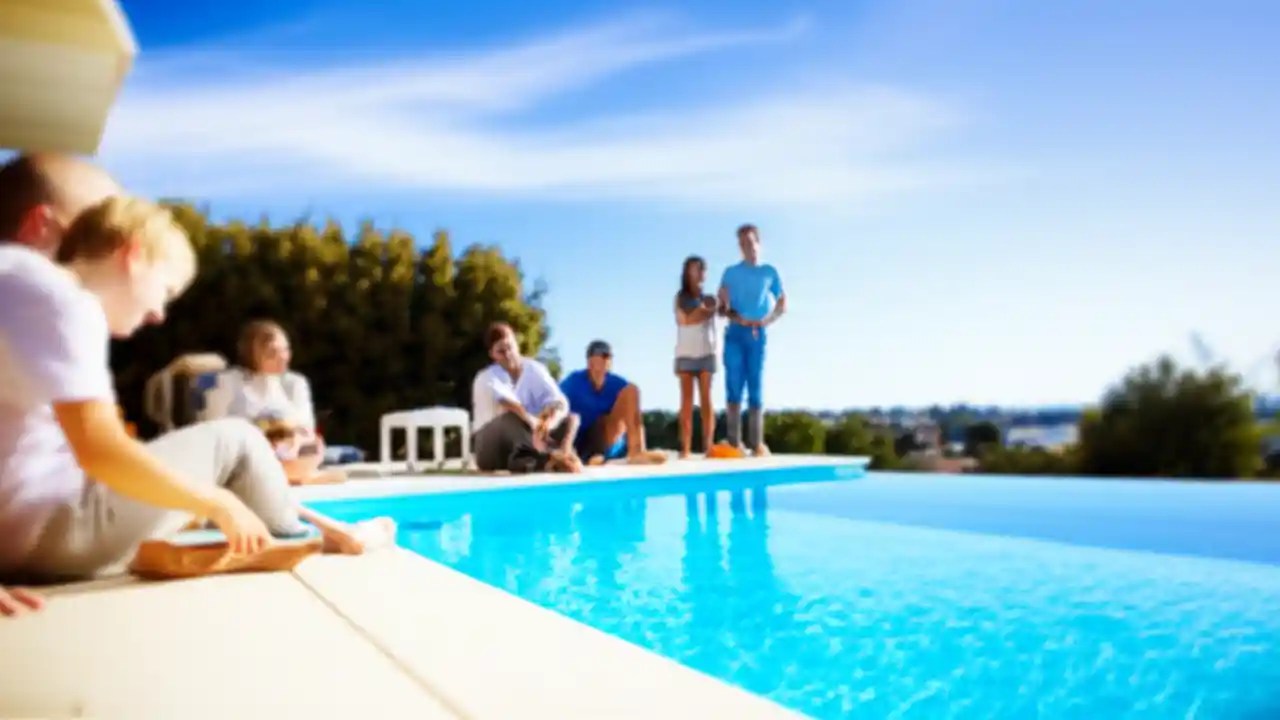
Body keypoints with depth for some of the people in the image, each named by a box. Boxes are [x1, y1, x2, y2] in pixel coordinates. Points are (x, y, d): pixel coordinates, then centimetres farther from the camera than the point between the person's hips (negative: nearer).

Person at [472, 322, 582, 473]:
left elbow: (560, 402, -16)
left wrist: (549, 422, -39)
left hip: (525, 439, 5)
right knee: (511, 417, -35)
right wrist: (533, 422, -52)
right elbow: (508, 403, -34)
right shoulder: (486, 378, -12)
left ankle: (561, 454, -42)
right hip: (493, 449, -5)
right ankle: (550, 456, -59)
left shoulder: (535, 369, -1)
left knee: (570, 418, -12)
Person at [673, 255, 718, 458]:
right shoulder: (680, 297, 5)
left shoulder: (709, 299, 11)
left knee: (706, 399, -4)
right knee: (687, 401, -4)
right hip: (685, 354, -1)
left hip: (706, 353, 1)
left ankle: (708, 446, -7)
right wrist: (704, 311, -9)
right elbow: (684, 320, -8)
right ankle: (685, 448, -7)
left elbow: (712, 326, 9)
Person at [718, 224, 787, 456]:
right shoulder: (731, 272, 11)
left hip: (758, 335, 0)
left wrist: (767, 321, -3)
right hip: (735, 333, 0)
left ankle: (757, 443, 1)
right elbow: (721, 305, 6)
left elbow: (782, 304, 14)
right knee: (734, 386, -4)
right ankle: (734, 442, -4)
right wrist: (733, 316, -14)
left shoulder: (769, 272, 12)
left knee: (755, 387, 0)